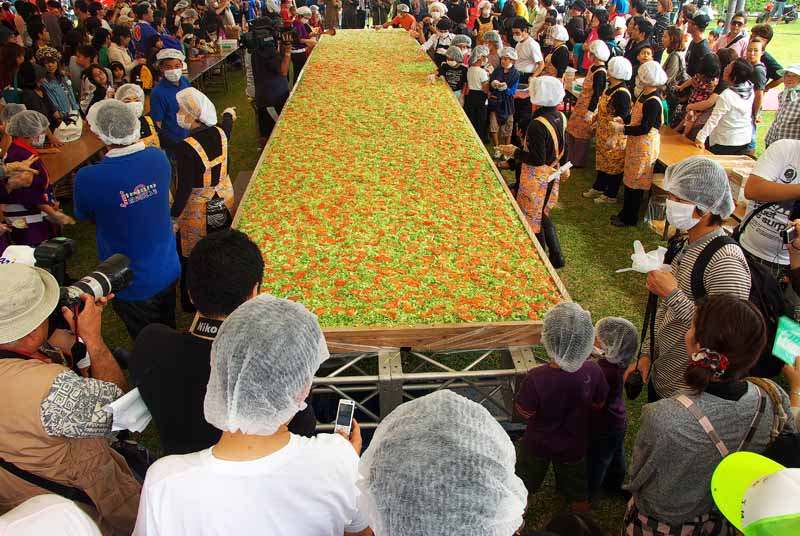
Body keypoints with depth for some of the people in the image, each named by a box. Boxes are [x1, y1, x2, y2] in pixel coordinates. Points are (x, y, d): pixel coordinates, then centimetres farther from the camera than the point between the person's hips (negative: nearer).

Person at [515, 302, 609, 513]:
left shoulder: (536, 378, -36)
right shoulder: (593, 371, -27)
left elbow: (525, 412, -20)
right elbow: (598, 405, -8)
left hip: (538, 445, -2)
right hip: (575, 445, 2)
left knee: (522, 488, 26)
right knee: (578, 494, 28)